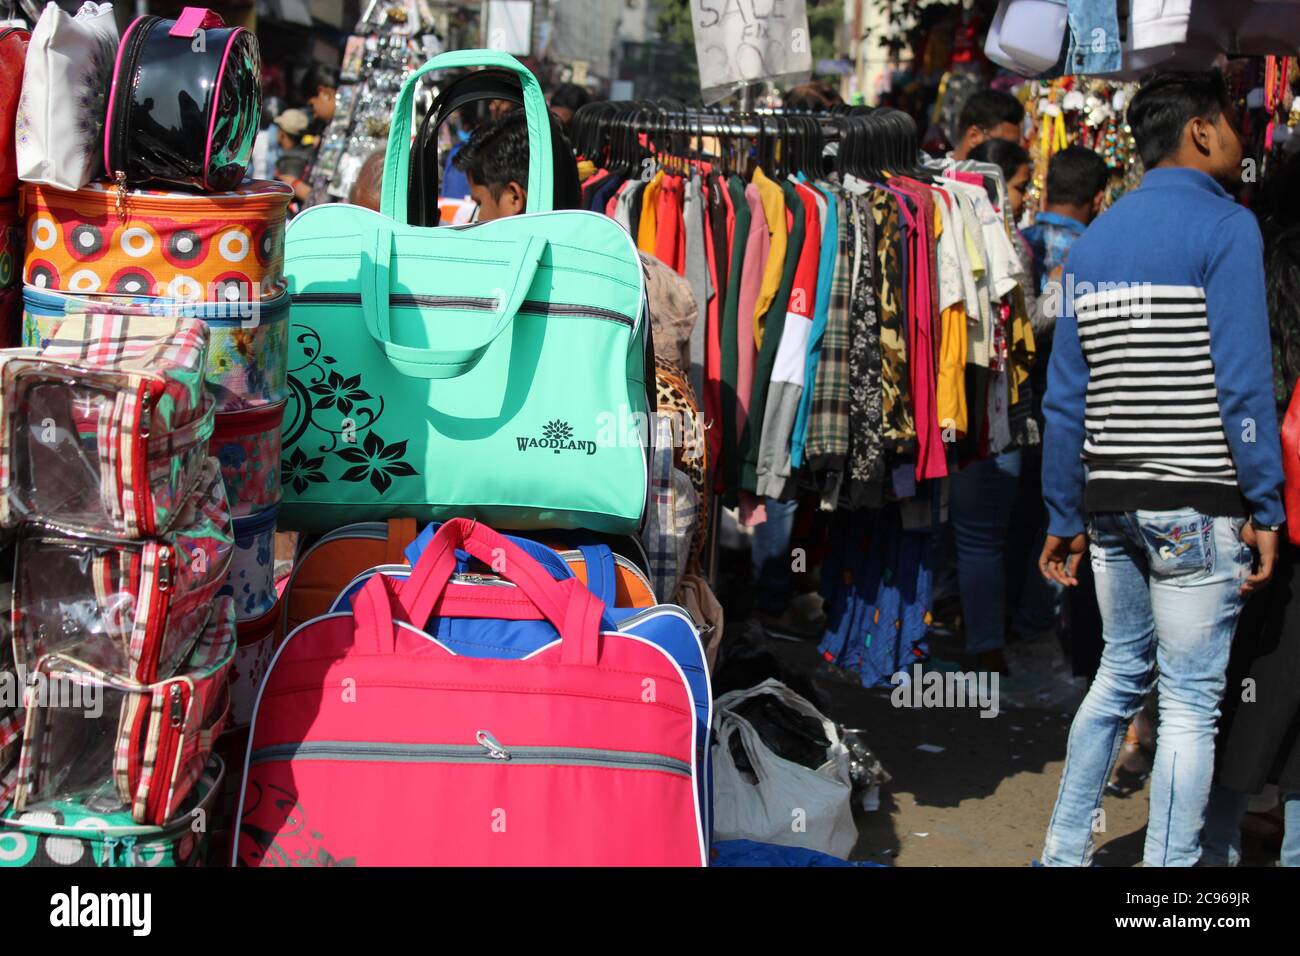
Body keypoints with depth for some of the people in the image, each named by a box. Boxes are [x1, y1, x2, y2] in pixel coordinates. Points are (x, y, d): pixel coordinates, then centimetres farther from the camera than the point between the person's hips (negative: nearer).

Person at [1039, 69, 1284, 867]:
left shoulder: (1095, 239, 12)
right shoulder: (1225, 226, -7)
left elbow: (1065, 396, 10)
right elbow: (1244, 383, -14)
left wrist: (1065, 516, 14)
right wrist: (1266, 509, -11)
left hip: (1113, 502, 7)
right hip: (1196, 506, -6)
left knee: (1120, 675, 18)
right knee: (1190, 701, 0)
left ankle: (1065, 852, 21)